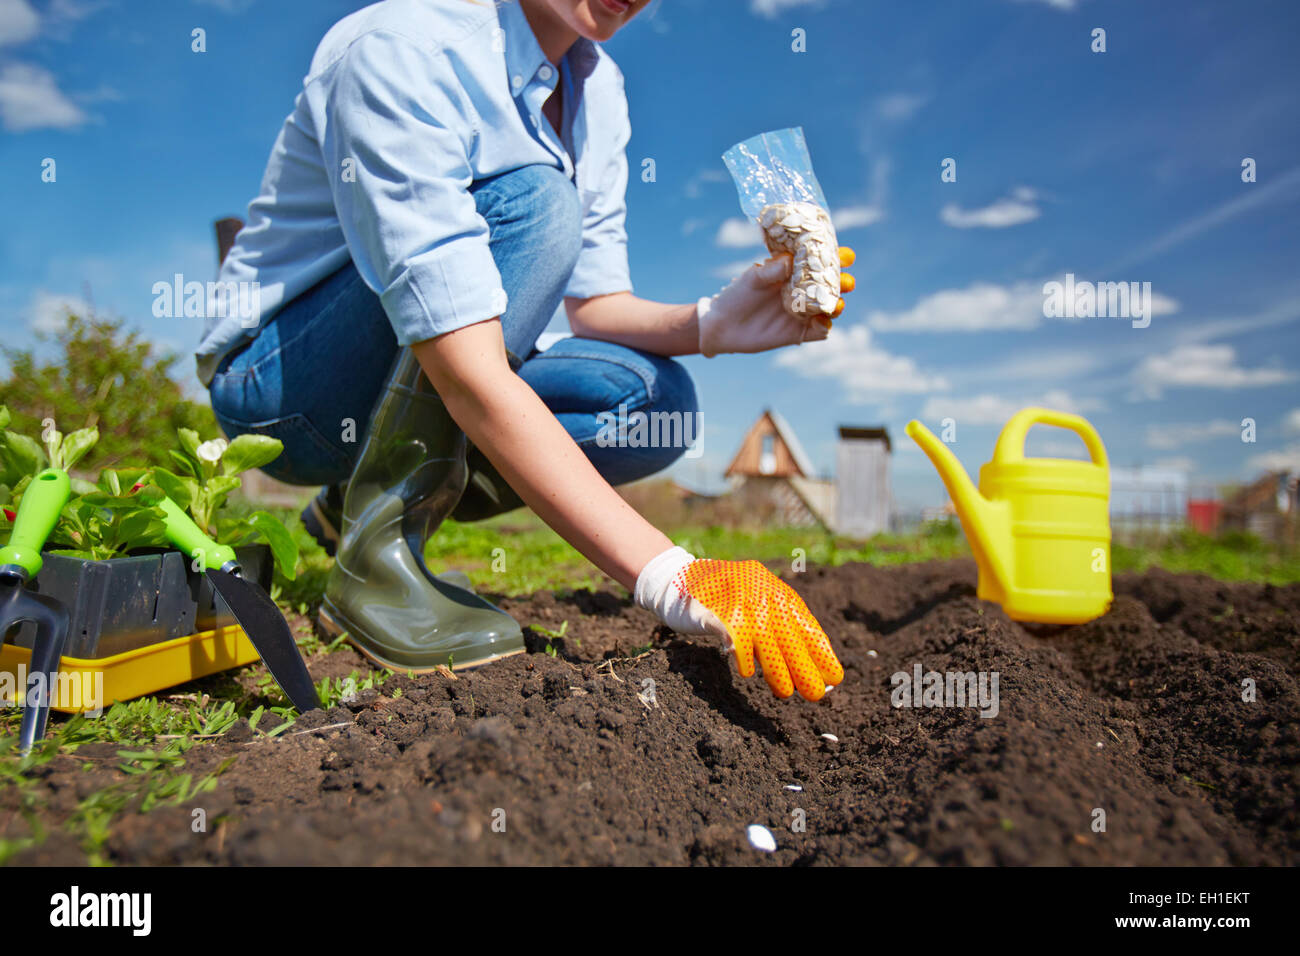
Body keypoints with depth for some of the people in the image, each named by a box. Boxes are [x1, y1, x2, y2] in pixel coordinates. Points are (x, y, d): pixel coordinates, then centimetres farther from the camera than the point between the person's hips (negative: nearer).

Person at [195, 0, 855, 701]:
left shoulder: (596, 85, 0)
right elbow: (471, 379, -37)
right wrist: (674, 579, -42)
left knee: (653, 397, -13)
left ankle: (363, 504, 0)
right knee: (532, 201, -27)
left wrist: (710, 324, -21)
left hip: (414, 389, 7)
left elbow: (593, 306, 1)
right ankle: (376, 553, -22)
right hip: (278, 380, -7)